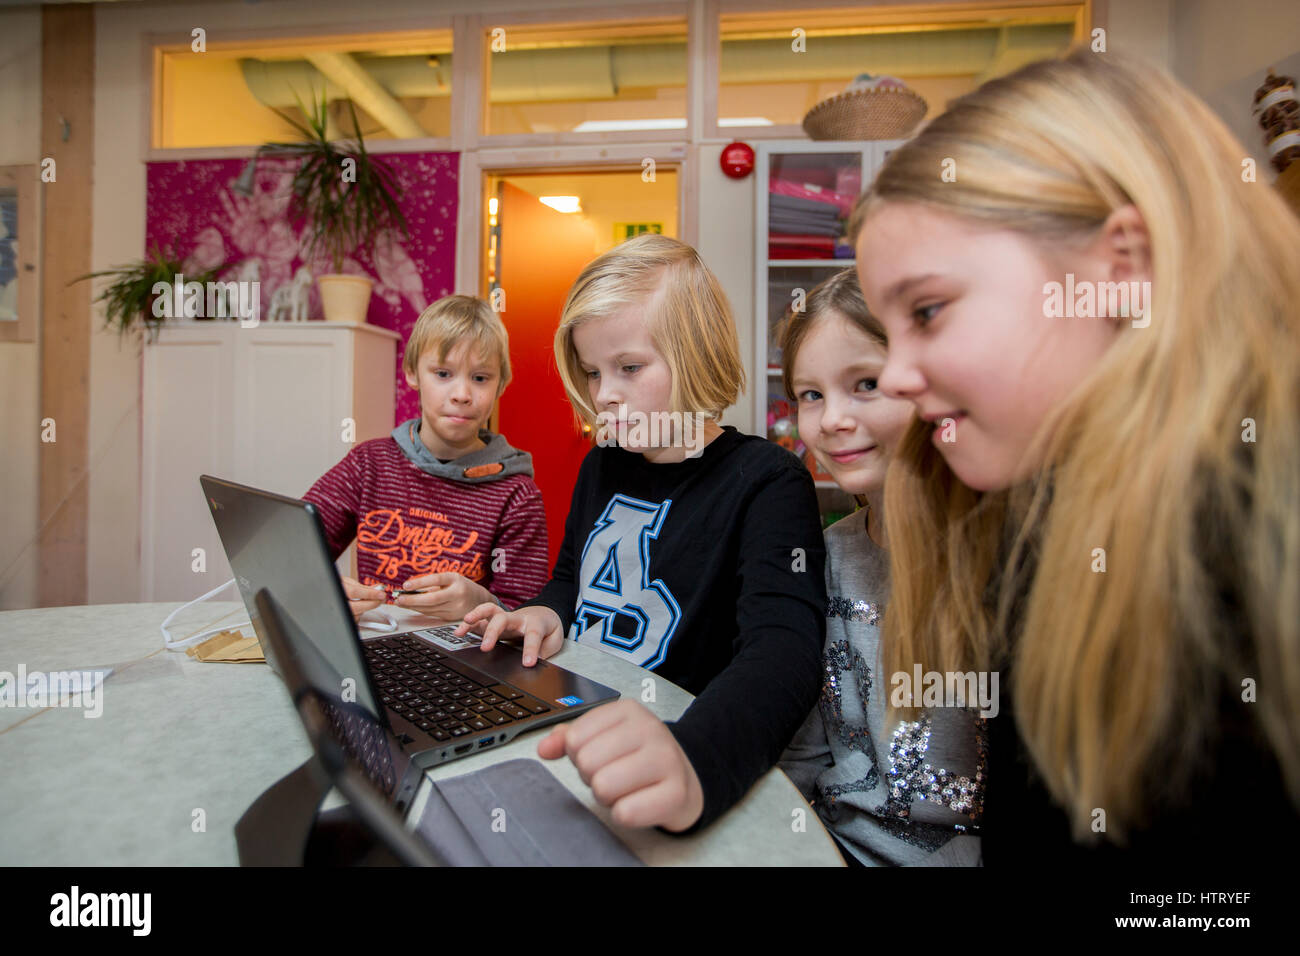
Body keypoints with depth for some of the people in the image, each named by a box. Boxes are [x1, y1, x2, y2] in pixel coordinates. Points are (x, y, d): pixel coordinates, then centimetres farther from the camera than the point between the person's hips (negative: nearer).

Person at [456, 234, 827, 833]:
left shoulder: (767, 483, -11)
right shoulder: (601, 467, 9)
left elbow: (783, 654, -25)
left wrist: (692, 767, -44)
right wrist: (547, 614, 0)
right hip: (571, 731, 5)